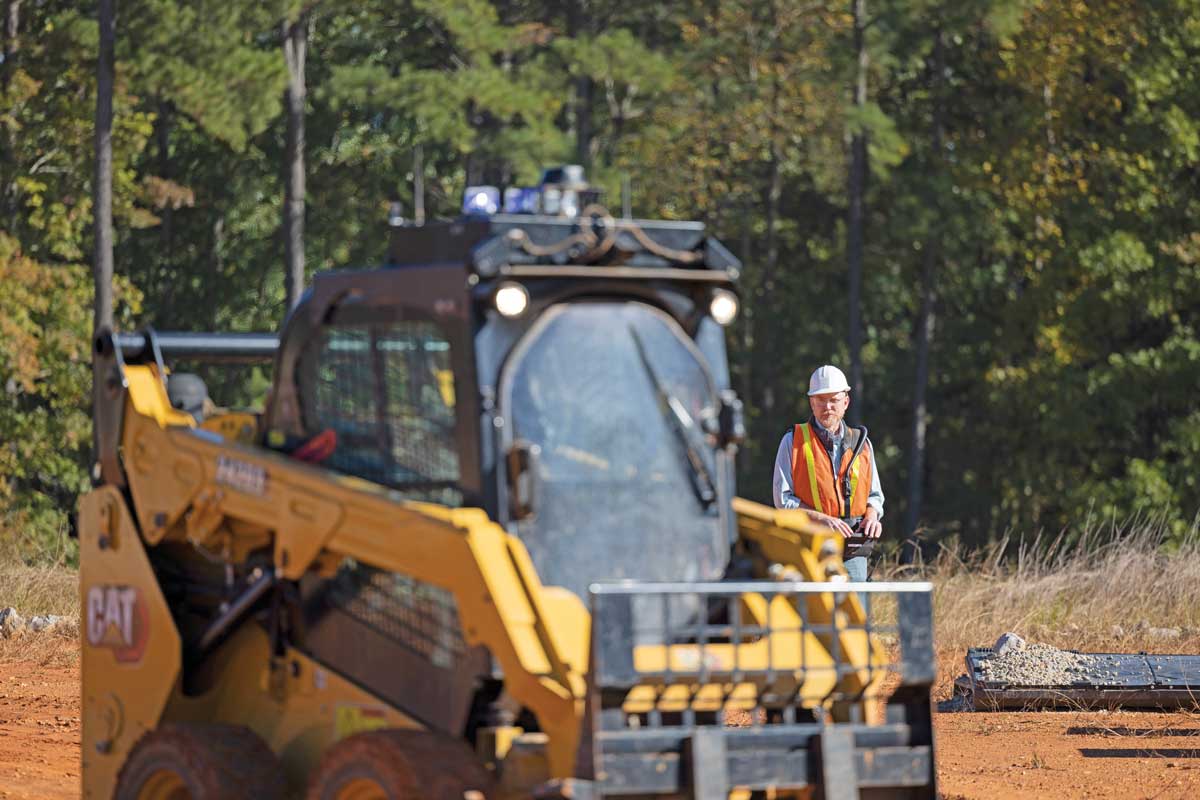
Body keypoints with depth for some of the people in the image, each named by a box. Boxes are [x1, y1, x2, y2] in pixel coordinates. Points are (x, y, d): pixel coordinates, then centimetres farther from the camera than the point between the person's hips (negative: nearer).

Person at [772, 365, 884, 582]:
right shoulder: (793, 442, 4)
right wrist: (823, 519, -15)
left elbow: (875, 495, 22)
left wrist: (872, 515, -3)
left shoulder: (861, 443, 14)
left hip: (853, 554, 3)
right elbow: (783, 499, -1)